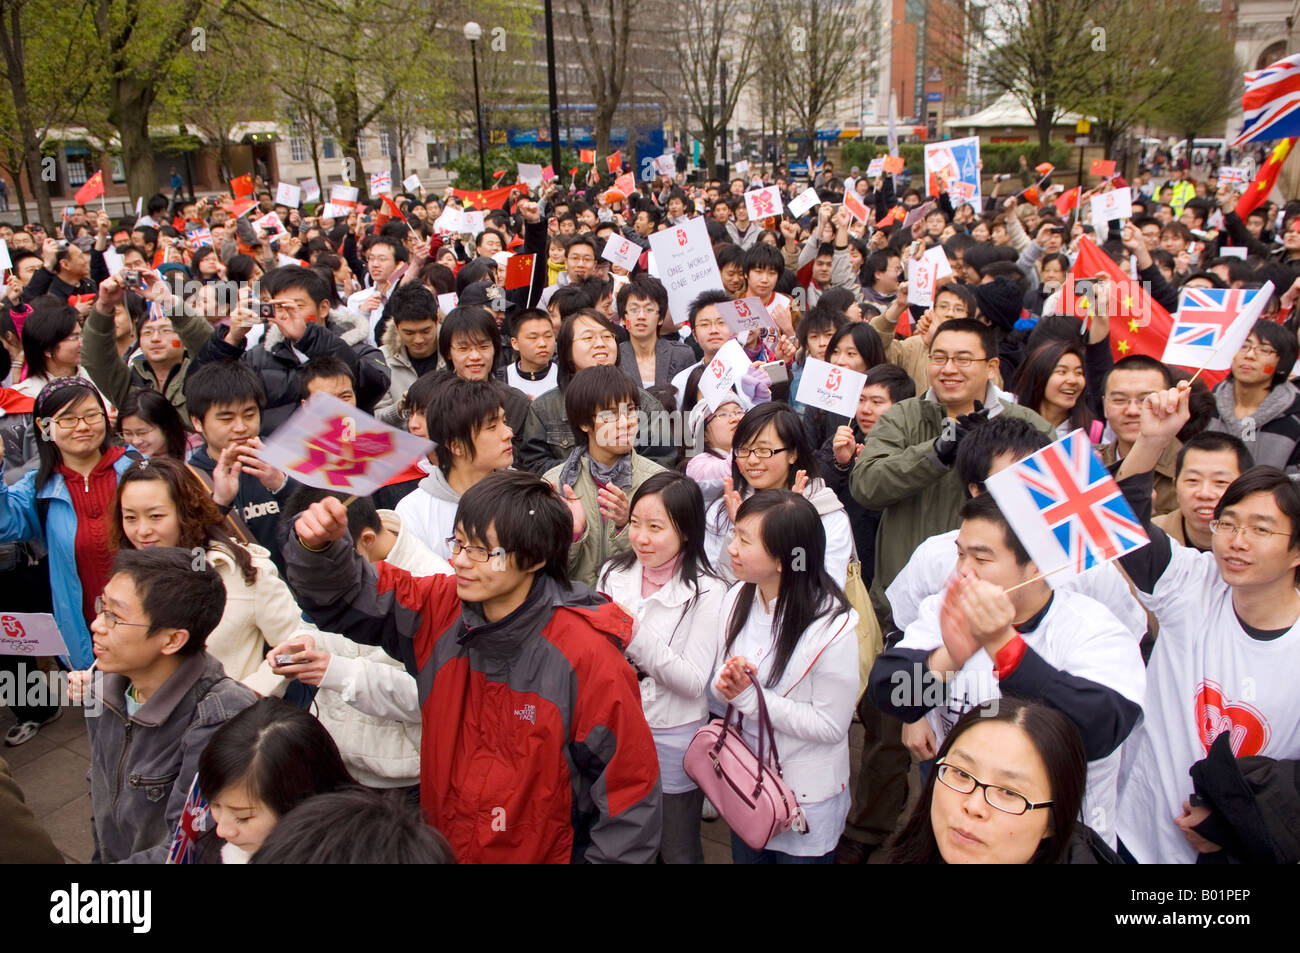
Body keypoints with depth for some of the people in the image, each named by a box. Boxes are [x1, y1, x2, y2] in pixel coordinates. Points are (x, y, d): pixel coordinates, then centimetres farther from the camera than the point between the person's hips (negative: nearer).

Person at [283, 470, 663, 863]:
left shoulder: (586, 653, -25)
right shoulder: (441, 609, -10)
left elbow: (627, 785, -18)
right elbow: (344, 598, -3)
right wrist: (318, 548, -23)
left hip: (547, 852, -5)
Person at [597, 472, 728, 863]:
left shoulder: (707, 592, -15)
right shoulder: (613, 574, -2)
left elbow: (694, 682, -19)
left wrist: (636, 634, -27)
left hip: (672, 739, -4)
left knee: (678, 851, 15)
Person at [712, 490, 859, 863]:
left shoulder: (833, 627, -25)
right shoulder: (738, 597, -7)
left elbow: (831, 725, -21)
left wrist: (750, 697, -27)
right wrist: (726, 685, -20)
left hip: (806, 798, -5)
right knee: (744, 854, 23)